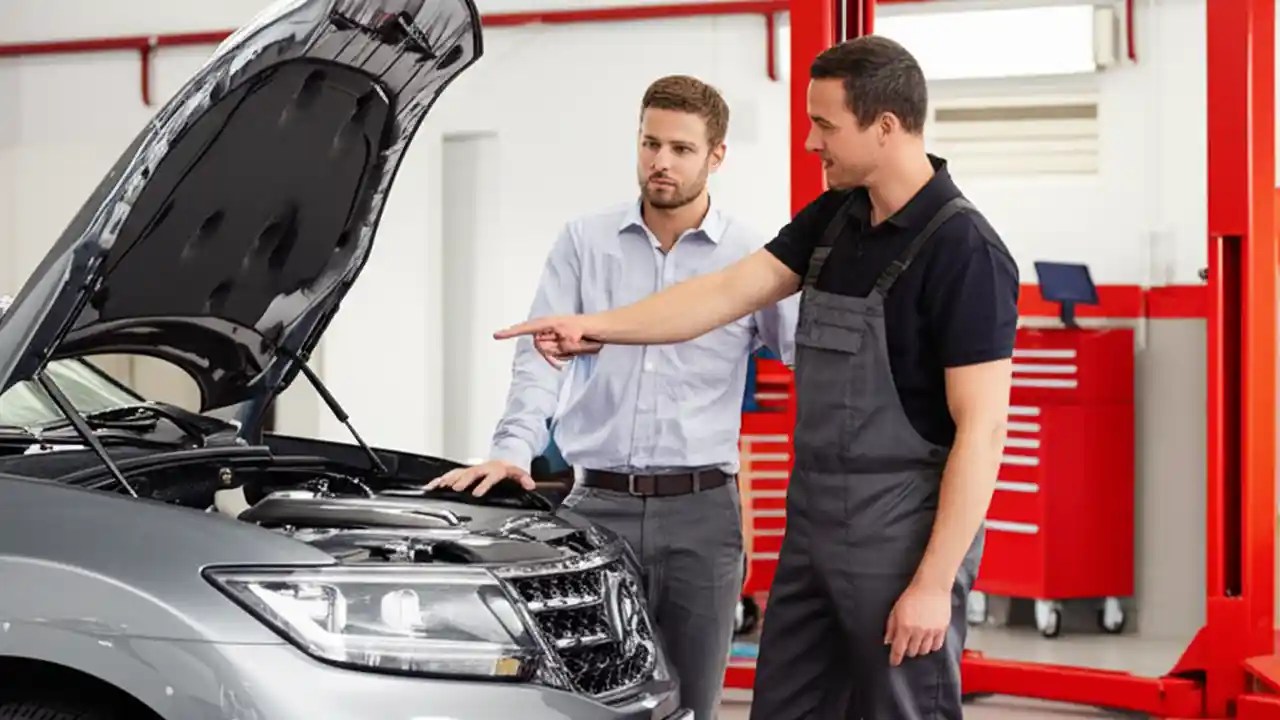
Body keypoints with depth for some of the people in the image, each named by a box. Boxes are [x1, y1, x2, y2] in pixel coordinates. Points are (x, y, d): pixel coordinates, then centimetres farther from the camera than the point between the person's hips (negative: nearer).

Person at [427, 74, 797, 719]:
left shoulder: (752, 258, 3)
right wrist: (512, 448, -18)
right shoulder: (585, 242, 7)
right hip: (598, 506, 1)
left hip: (701, 509, 0)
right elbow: (542, 352, -1)